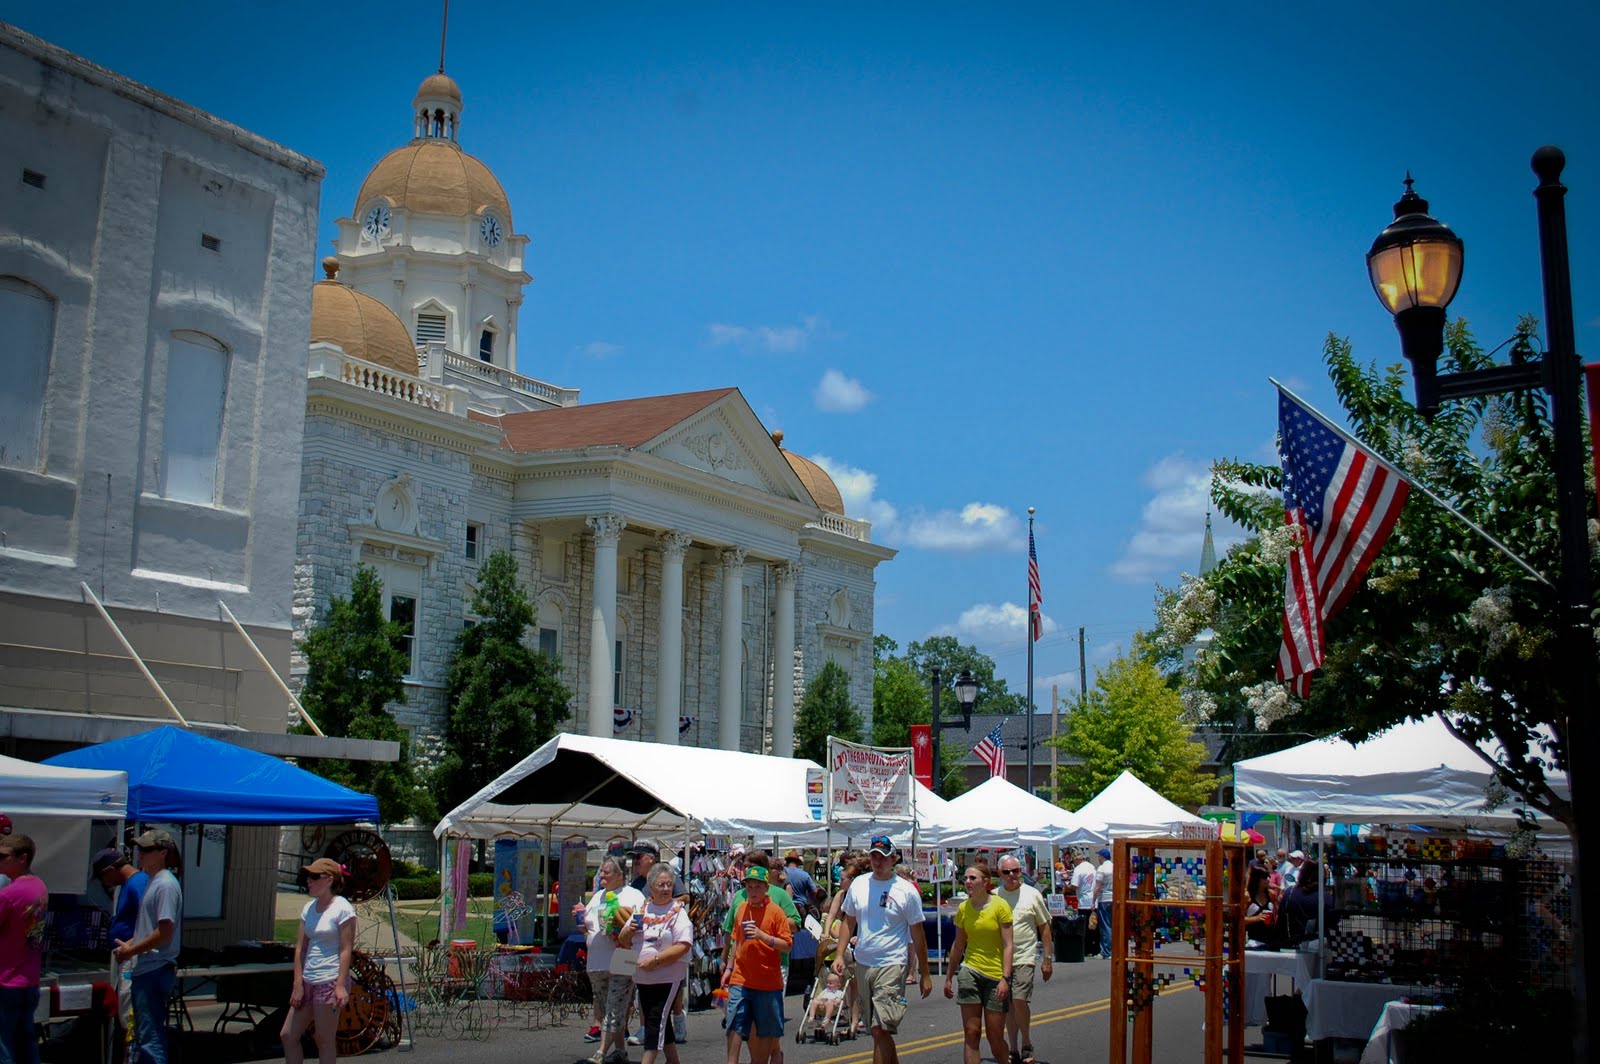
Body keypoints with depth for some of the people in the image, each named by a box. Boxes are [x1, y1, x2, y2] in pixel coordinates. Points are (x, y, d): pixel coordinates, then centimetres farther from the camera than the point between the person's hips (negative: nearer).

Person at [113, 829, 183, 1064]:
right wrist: (130, 944, 9)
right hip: (145, 970, 10)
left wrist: (130, 951, -12)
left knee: (150, 1038, -10)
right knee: (143, 1035, 17)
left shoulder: (165, 885, -15)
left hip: (155, 971, -10)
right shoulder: (153, 882, 17)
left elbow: (164, 932, -20)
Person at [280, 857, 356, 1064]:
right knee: (288, 1035, 10)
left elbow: (346, 950, -14)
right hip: (308, 982, 8)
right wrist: (298, 984, 2)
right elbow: (301, 948, 9)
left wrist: (340, 986, -20)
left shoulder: (342, 909, -10)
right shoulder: (309, 908, 10)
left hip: (330, 982, -8)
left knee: (324, 1040, 0)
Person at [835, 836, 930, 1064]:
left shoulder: (906, 891, -5)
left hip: (891, 965, -5)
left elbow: (918, 935, 0)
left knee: (880, 1030, -14)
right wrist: (840, 954, 5)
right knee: (880, 1030, 13)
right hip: (862, 964, 5)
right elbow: (849, 921, 16)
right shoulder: (858, 884, 7)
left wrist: (925, 974, 1)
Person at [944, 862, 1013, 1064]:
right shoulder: (963, 908, 5)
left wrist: (1005, 978, -16)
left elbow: (1008, 945, -9)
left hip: (996, 975, -3)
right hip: (970, 972, 3)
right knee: (971, 1033, -3)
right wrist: (949, 977, 16)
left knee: (995, 1036, 3)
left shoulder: (1000, 906, -7)